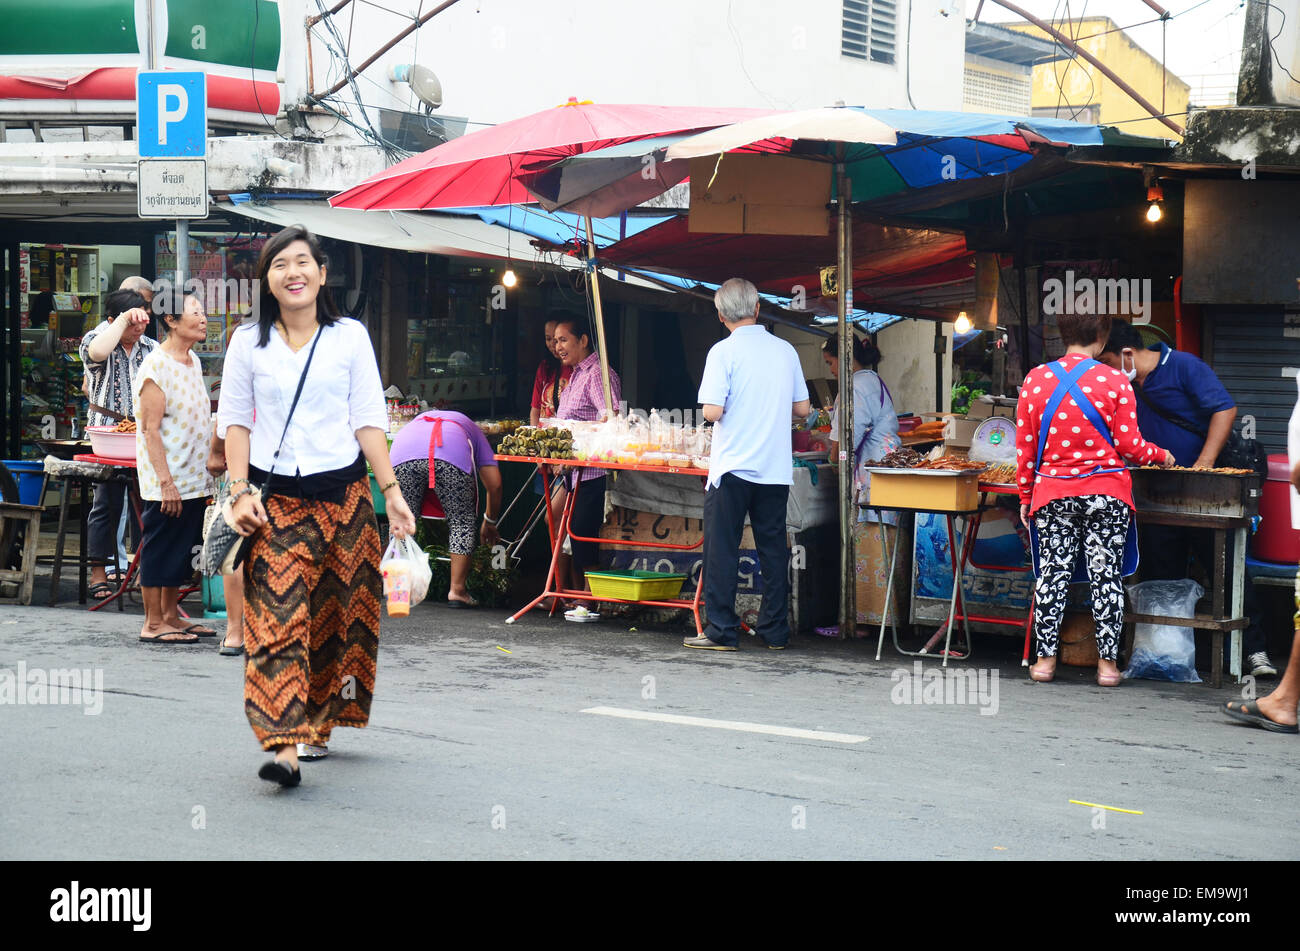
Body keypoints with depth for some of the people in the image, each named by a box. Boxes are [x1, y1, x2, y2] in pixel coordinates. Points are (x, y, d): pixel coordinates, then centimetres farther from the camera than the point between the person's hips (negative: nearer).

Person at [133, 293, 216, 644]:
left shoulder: (193, 361, 12)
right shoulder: (156, 367, -14)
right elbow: (151, 429, -17)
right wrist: (166, 482, -21)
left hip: (193, 480, 8)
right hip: (167, 482, -8)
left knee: (180, 551, 13)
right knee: (159, 549, -1)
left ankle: (170, 616, 22)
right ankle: (153, 624, 5)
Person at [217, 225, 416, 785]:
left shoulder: (350, 337, 4)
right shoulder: (248, 342, 4)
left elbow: (369, 420, 4)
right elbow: (235, 421, 5)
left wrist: (392, 491, -1)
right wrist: (240, 493, -6)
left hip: (343, 492, 1)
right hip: (276, 495, -1)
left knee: (336, 614, 6)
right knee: (278, 616, -13)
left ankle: (317, 724, 23)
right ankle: (284, 745, -20)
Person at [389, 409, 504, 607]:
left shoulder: (418, 421, 47)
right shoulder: (474, 431, 40)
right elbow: (494, 484, 30)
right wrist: (490, 522, 45)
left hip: (403, 456, 2)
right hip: (451, 457, -2)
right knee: (462, 521, 13)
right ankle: (457, 590, 8)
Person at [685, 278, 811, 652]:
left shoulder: (723, 351, -9)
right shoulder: (785, 351, 4)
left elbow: (712, 411, -15)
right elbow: (803, 408, 10)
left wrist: (724, 409, 7)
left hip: (733, 466, -4)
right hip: (775, 467, 4)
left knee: (722, 549, 2)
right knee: (773, 548, 10)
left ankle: (722, 631, 0)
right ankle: (775, 630, 13)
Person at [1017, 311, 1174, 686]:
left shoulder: (1035, 380, 0)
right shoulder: (1115, 382, -6)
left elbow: (1024, 447, 4)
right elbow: (1130, 445, -3)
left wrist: (1026, 496, 12)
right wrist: (1161, 456, 17)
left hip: (1053, 493, 2)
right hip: (1106, 493, -2)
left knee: (1052, 573, 7)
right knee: (1106, 576, 3)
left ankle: (1045, 658, 10)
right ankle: (1107, 662, 6)